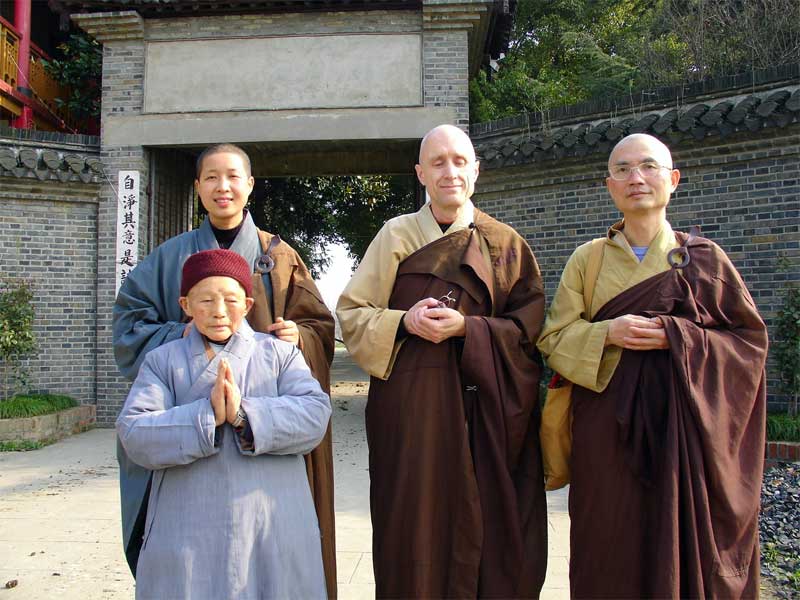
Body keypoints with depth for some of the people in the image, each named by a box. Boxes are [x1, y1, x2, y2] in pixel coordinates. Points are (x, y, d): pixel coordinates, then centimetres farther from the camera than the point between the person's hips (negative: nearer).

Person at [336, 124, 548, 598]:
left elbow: (530, 328, 1)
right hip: (412, 409, 0)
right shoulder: (396, 235, 5)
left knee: (485, 530, 6)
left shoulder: (507, 244, 7)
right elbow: (351, 313, 4)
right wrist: (404, 322, -14)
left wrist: (466, 328, -13)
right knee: (415, 531, 4)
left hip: (487, 412, 1)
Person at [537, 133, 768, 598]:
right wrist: (606, 332, -16)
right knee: (614, 555, 5)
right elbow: (555, 337, 3)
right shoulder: (587, 259, 7)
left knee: (688, 546, 4)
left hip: (687, 425, 0)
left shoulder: (704, 258, 4)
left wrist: (677, 337, -14)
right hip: (609, 428, 1)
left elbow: (750, 338, 2)